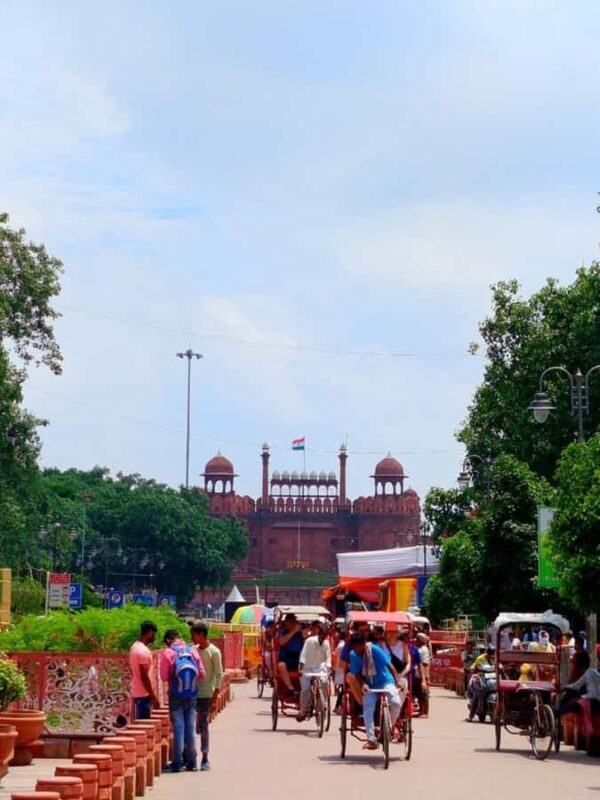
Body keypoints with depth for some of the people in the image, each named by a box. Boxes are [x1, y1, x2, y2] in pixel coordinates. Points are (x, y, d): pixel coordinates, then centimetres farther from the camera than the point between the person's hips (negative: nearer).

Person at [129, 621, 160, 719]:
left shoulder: (134, 647, 10)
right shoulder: (143, 651, -21)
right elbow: (144, 677, -23)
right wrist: (154, 697, -18)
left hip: (136, 692, 10)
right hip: (143, 694, -10)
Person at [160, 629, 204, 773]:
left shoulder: (167, 653, -8)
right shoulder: (193, 651, 3)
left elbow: (164, 677, -9)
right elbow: (202, 674, 2)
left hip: (176, 696, -3)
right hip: (192, 695, 3)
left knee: (178, 728, 1)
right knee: (190, 728, 9)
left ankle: (177, 763, 3)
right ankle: (191, 762, 13)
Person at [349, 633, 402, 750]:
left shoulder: (374, 649, -18)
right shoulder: (353, 655, -7)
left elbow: (389, 665, -18)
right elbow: (356, 673, -4)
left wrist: (397, 681, -27)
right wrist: (362, 684, -25)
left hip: (385, 682, -2)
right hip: (369, 686, 3)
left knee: (396, 703, -26)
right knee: (368, 709, -20)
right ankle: (371, 740, -17)